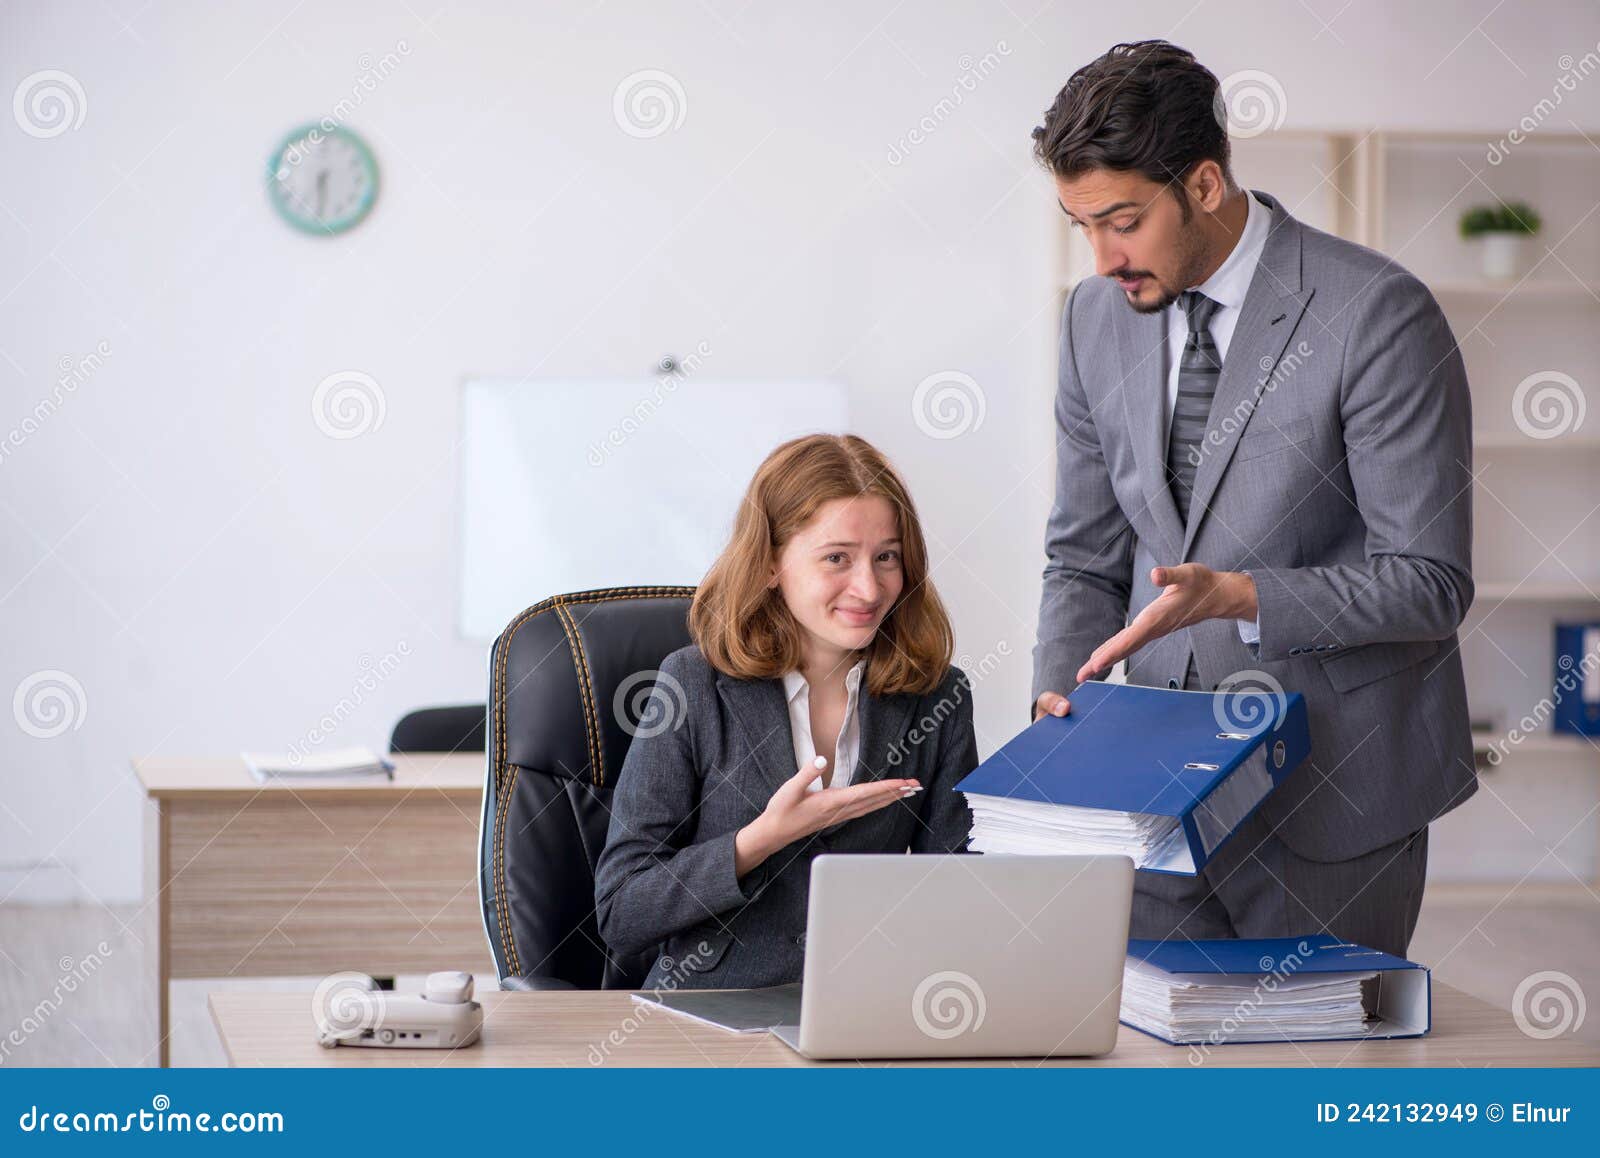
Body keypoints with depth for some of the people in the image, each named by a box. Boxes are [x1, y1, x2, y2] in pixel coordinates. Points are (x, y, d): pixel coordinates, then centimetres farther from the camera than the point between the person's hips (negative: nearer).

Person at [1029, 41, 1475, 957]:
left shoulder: (1377, 315, -14)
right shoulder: (1097, 316, 5)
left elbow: (1428, 582, -15)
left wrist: (1235, 596, -25)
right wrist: (1061, 698, -5)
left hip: (1333, 786, -5)